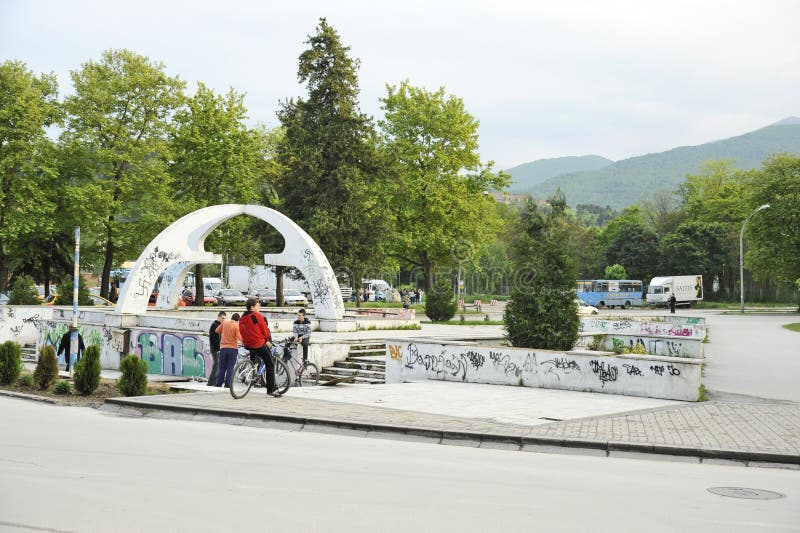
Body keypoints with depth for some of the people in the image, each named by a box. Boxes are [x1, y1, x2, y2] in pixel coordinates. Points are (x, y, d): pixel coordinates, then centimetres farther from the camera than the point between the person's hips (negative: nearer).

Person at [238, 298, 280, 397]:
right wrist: (267, 340, 11)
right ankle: (271, 389, -4)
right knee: (270, 365, -1)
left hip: (247, 345, 7)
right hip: (259, 344, -7)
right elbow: (265, 329, -5)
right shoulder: (257, 316, -10)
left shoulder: (241, 319, 9)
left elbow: (242, 332, 14)